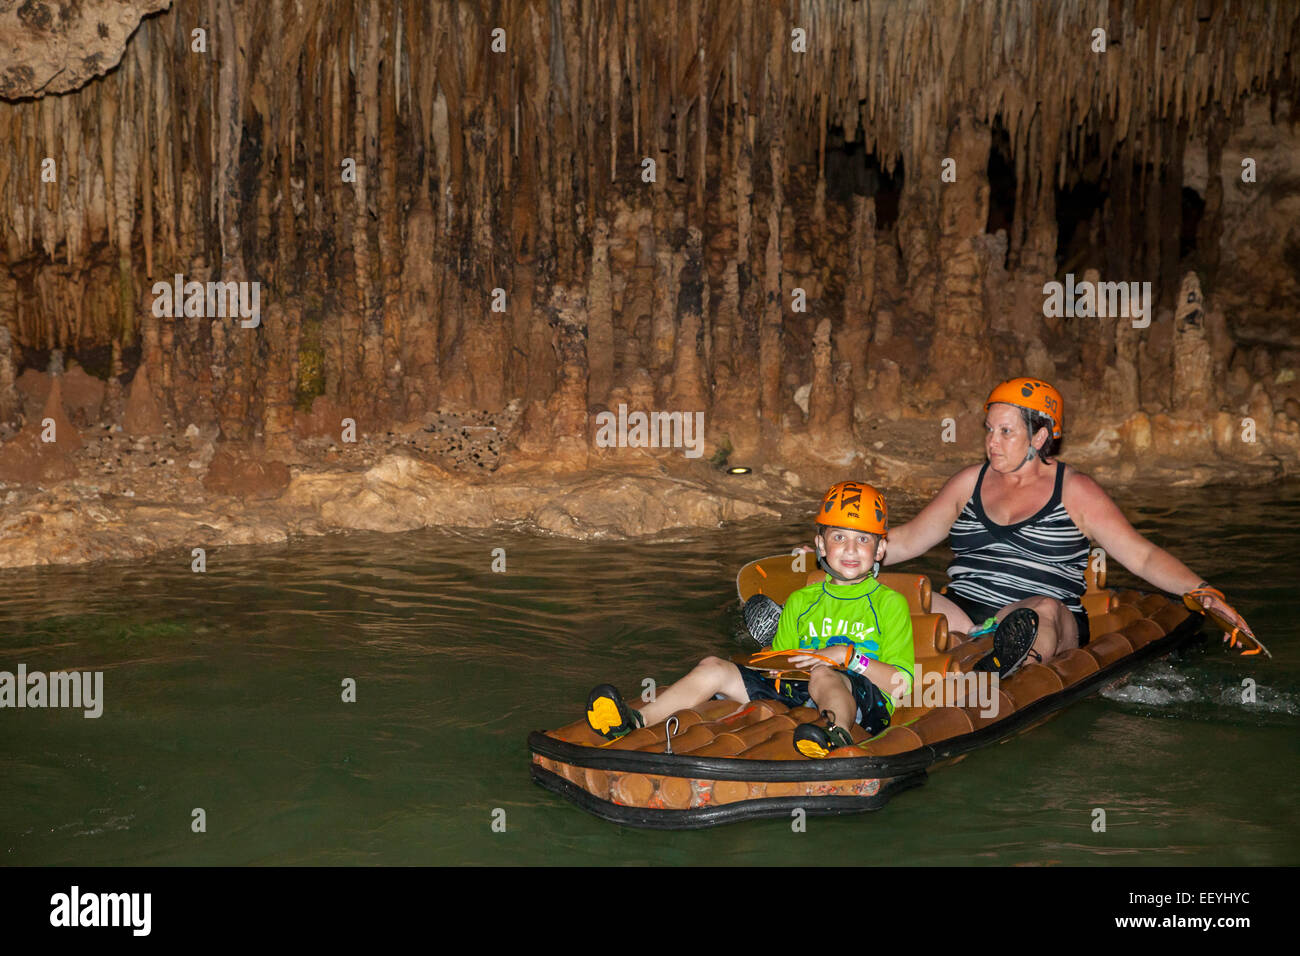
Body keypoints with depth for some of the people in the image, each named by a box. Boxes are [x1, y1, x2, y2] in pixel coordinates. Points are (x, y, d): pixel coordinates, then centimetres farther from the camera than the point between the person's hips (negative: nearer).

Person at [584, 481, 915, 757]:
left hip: (865, 700, -5)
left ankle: (838, 732, -70)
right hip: (796, 694, 5)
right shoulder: (800, 602, 24)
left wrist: (847, 656, -10)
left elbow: (901, 681, 0)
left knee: (824, 677, -39)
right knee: (714, 668, -11)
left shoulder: (889, 603, 10)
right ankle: (636, 721, -23)